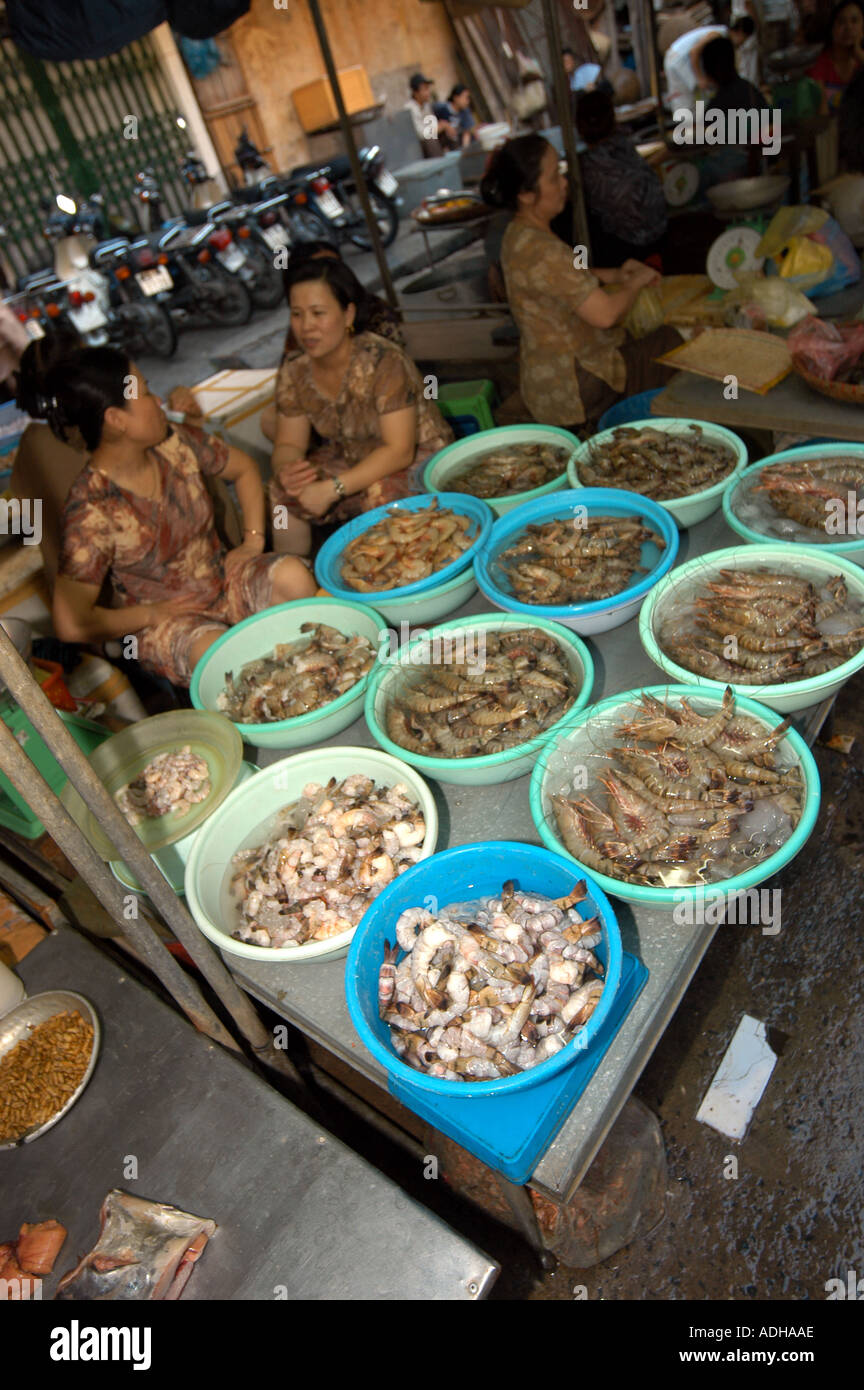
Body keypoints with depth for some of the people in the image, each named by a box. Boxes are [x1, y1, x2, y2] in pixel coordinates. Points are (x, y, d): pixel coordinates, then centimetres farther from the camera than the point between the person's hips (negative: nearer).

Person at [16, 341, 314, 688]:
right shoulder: (91, 510, -23)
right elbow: (71, 625, -22)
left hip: (225, 579, 5)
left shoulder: (175, 443, -8)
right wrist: (152, 614, -12)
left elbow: (244, 469, 12)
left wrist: (253, 540, 0)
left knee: (294, 576, -24)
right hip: (161, 620, -5)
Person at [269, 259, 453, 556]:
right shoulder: (294, 374, -6)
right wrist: (284, 470, -27)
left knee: (381, 494, -37)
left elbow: (399, 450, -29)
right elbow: (289, 444, 0)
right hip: (351, 459, 6)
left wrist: (332, 488, -36)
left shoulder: (384, 362, -25)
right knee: (281, 493, -13)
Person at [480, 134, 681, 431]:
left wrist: (612, 276, 8)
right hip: (572, 389, -10)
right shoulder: (540, 250, -28)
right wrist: (635, 283, -7)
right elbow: (605, 314, -28)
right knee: (675, 344, 7)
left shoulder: (519, 234, 5)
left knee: (666, 336, 22)